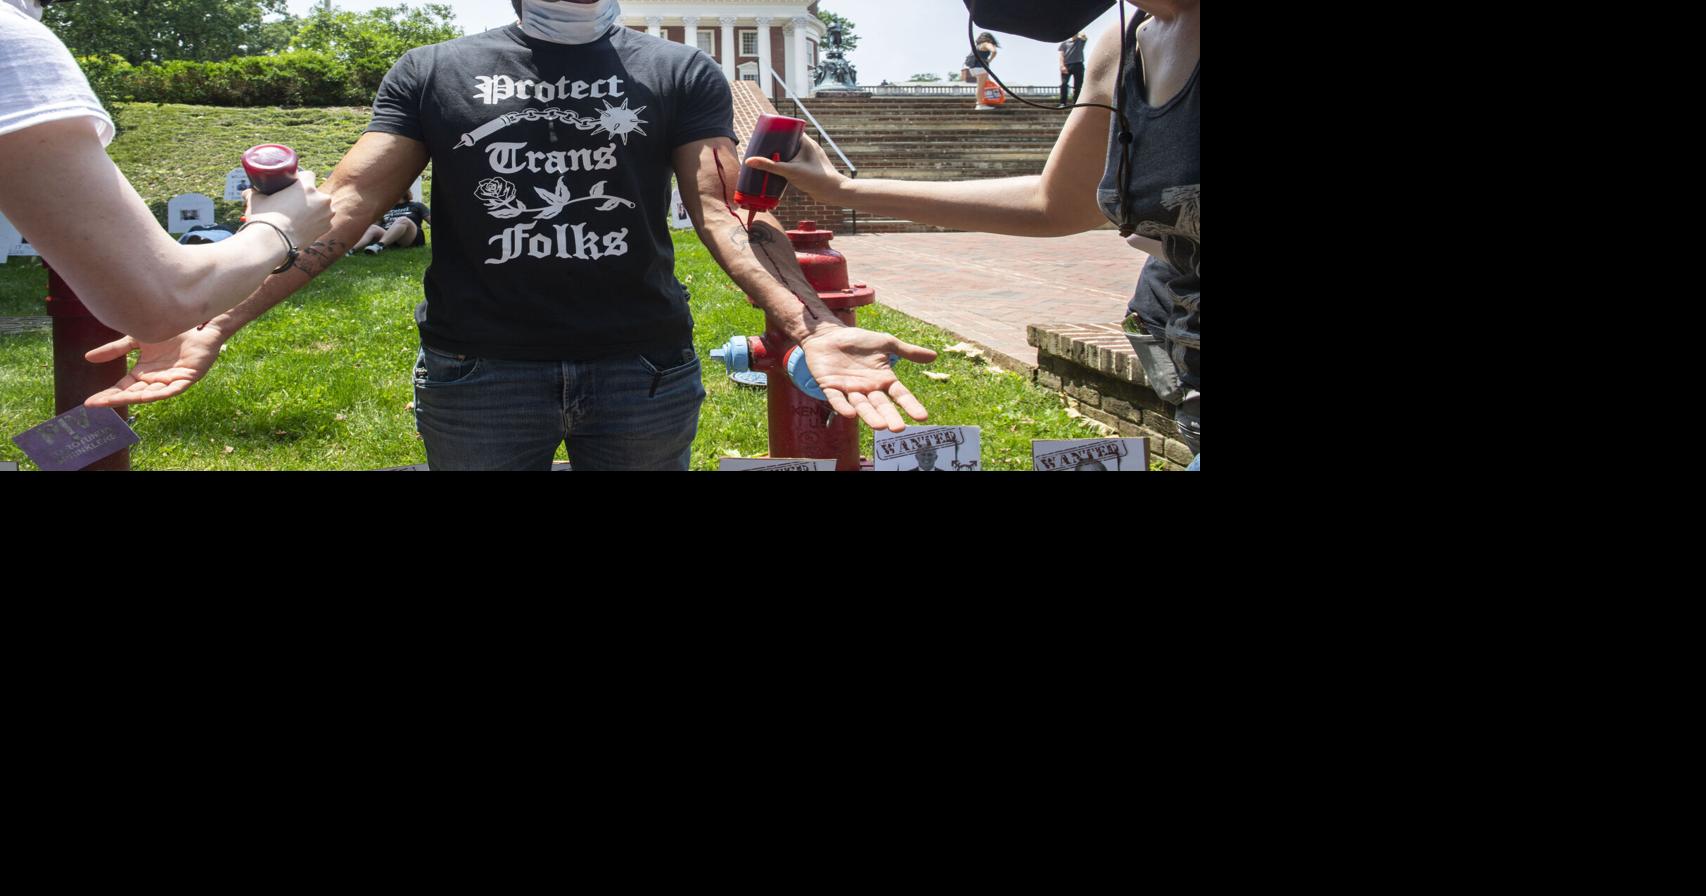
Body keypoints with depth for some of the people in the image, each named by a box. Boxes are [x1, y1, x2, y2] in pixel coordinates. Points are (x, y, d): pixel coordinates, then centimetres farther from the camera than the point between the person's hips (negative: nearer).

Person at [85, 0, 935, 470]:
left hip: (644, 374, 0)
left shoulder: (681, 72, 4)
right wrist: (215, 319, -15)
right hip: (477, 375, 1)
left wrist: (810, 324, -27)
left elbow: (726, 209, -8)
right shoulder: (435, 73, 6)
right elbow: (346, 203, -1)